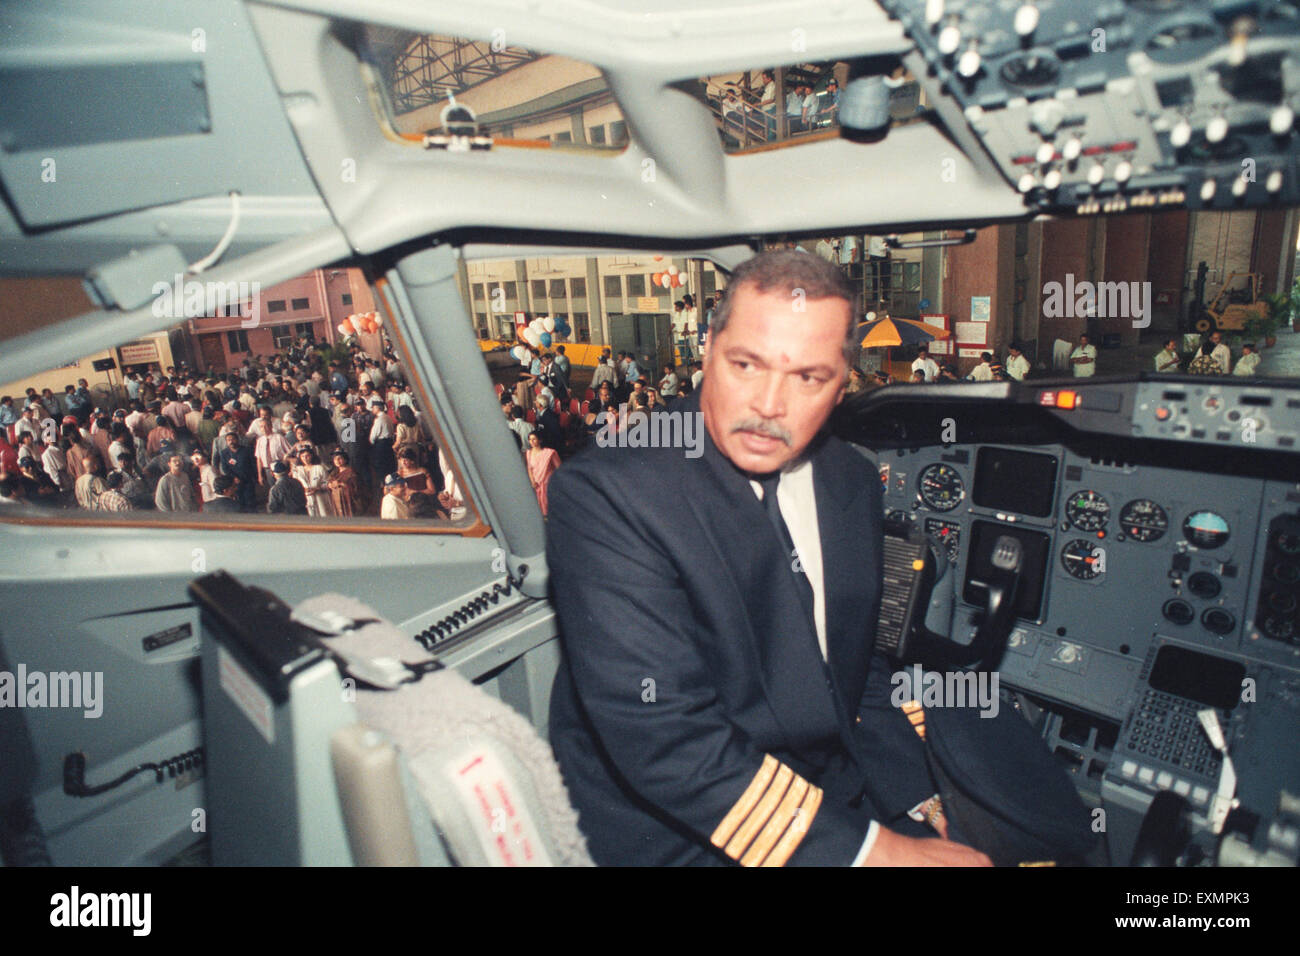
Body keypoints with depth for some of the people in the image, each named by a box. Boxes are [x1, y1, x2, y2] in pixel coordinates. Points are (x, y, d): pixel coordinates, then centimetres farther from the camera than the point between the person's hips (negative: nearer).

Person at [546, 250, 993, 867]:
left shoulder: (853, 482, 3)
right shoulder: (605, 493, -19)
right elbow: (663, 739, -24)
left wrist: (917, 801, 2)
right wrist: (870, 849, -21)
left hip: (837, 803, 6)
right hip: (674, 838, -5)